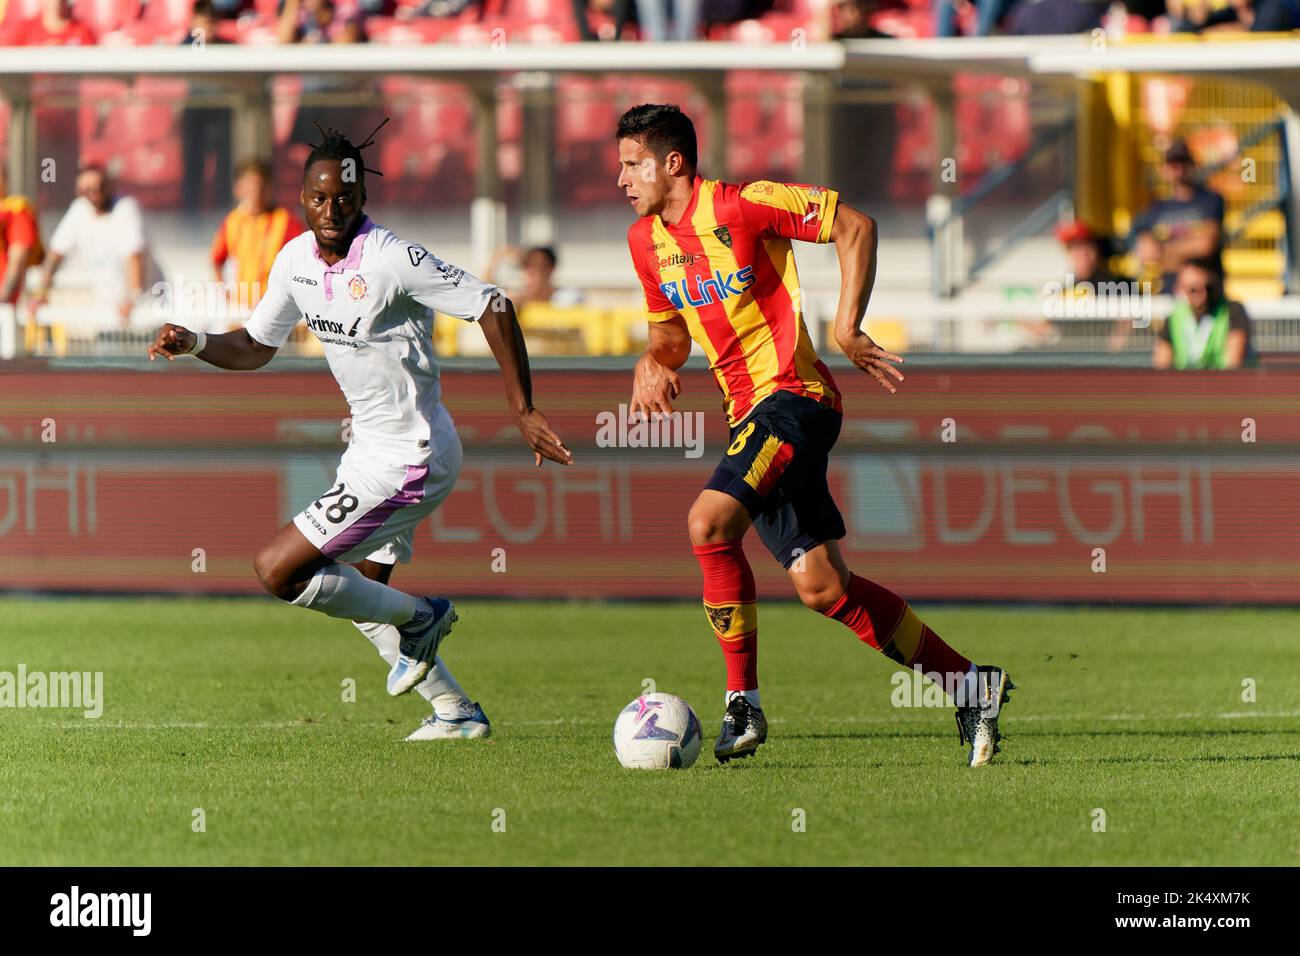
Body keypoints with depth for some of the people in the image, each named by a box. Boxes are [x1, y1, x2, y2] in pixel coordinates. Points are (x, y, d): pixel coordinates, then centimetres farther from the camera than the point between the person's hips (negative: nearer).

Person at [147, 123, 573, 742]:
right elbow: (256, 347, 14)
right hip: (370, 447, 9)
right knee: (358, 591, 23)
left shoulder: (392, 260, -23)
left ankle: (417, 619, 7)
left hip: (407, 460, -9)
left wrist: (523, 411, -23)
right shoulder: (296, 259, 1)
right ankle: (456, 712, 34)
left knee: (277, 571, -11)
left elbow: (493, 308, -21)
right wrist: (195, 344, -5)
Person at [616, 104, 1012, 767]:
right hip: (749, 413, 8)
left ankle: (743, 701, -16)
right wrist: (653, 361, 3)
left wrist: (846, 331, -12)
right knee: (819, 585, 2)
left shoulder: (742, 205, -11)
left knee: (709, 521, -27)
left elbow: (855, 227, -7)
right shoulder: (646, 240, 11)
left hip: (792, 396, -8)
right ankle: (969, 685, 13)